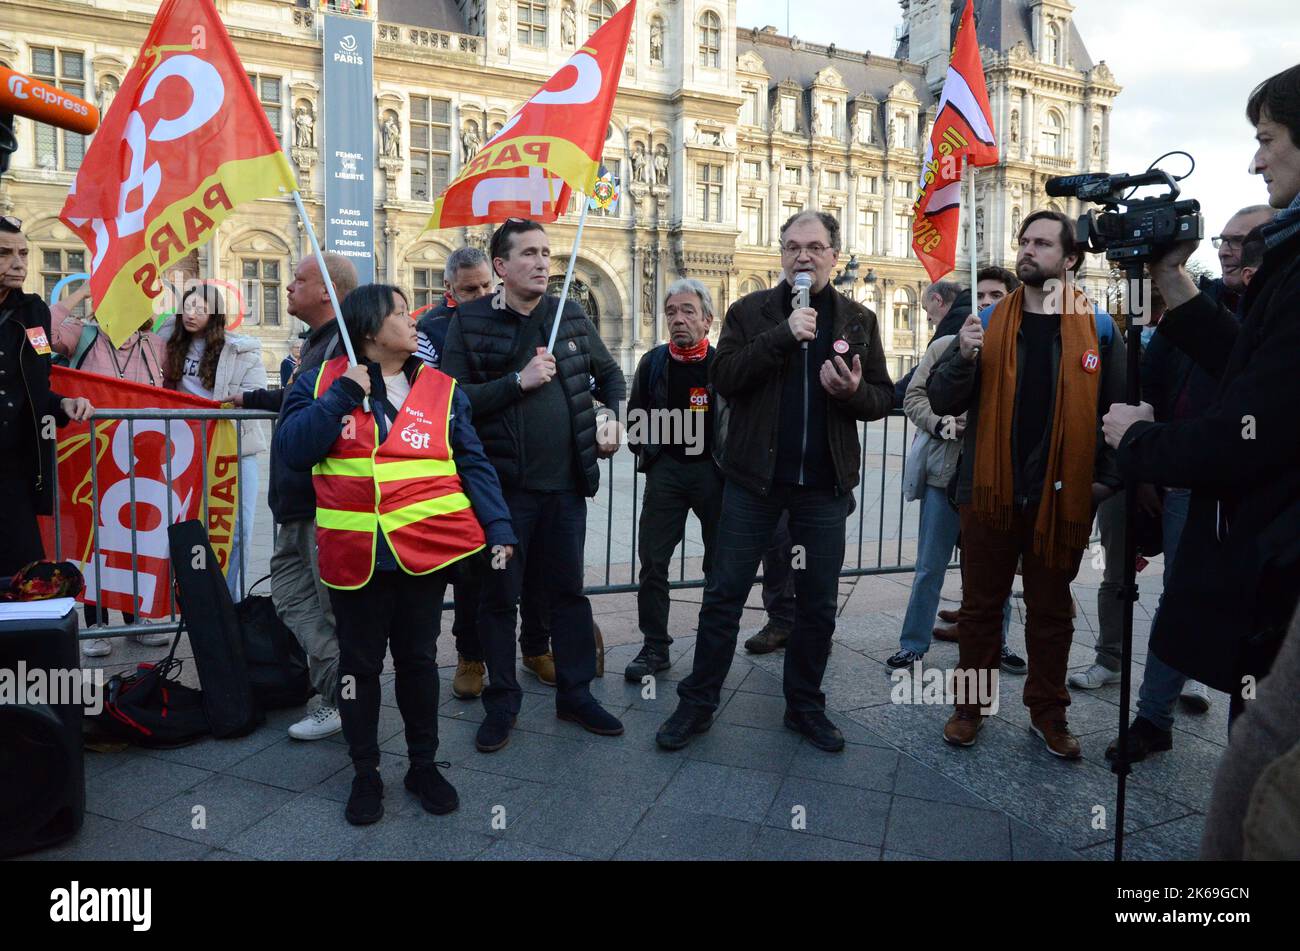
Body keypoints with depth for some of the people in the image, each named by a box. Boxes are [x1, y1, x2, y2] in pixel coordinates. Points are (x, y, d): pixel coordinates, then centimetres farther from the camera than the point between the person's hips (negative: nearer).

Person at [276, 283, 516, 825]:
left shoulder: (441, 389, 6)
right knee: (359, 663, 12)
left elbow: (473, 465, 2)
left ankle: (424, 765, 30)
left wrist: (498, 528, -8)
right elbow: (292, 450, -9)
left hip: (427, 548, 1)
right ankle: (365, 774, 30)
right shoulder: (323, 382, 3)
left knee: (418, 658, 13)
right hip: (355, 554, 0)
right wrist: (344, 394, -15)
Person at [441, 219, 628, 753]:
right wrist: (517, 380, -19)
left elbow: (610, 374, 22)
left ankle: (575, 694, 29)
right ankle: (502, 702, 26)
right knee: (500, 595, 8)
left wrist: (613, 417, 5)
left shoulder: (571, 317, 8)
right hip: (503, 485, -3)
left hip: (566, 482, 4)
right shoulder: (471, 322, -4)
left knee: (569, 589, 13)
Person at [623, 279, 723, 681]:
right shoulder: (653, 362, 3)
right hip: (665, 470, 2)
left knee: (719, 562, 9)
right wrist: (649, 453, 7)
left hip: (714, 471, -1)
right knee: (653, 561, 0)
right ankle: (654, 648, 11)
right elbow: (636, 415, 14)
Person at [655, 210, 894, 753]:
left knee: (818, 604, 10)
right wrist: (784, 334, -20)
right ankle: (697, 703, 18)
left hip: (824, 483, 2)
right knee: (725, 593, 4)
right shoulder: (751, 312, 3)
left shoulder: (858, 321, 9)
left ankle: (805, 705, 28)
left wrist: (855, 392, -14)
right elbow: (724, 378, -11)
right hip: (755, 478, -2)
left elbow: (884, 398, 9)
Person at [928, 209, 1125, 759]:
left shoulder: (1098, 329, 2)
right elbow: (942, 401, -3)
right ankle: (971, 704, 25)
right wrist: (963, 357, -21)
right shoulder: (988, 323, 2)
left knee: (1051, 611, 13)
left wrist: (1108, 479, -5)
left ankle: (1048, 710, 29)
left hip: (1061, 497, 0)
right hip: (990, 492, 0)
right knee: (980, 605, 10)